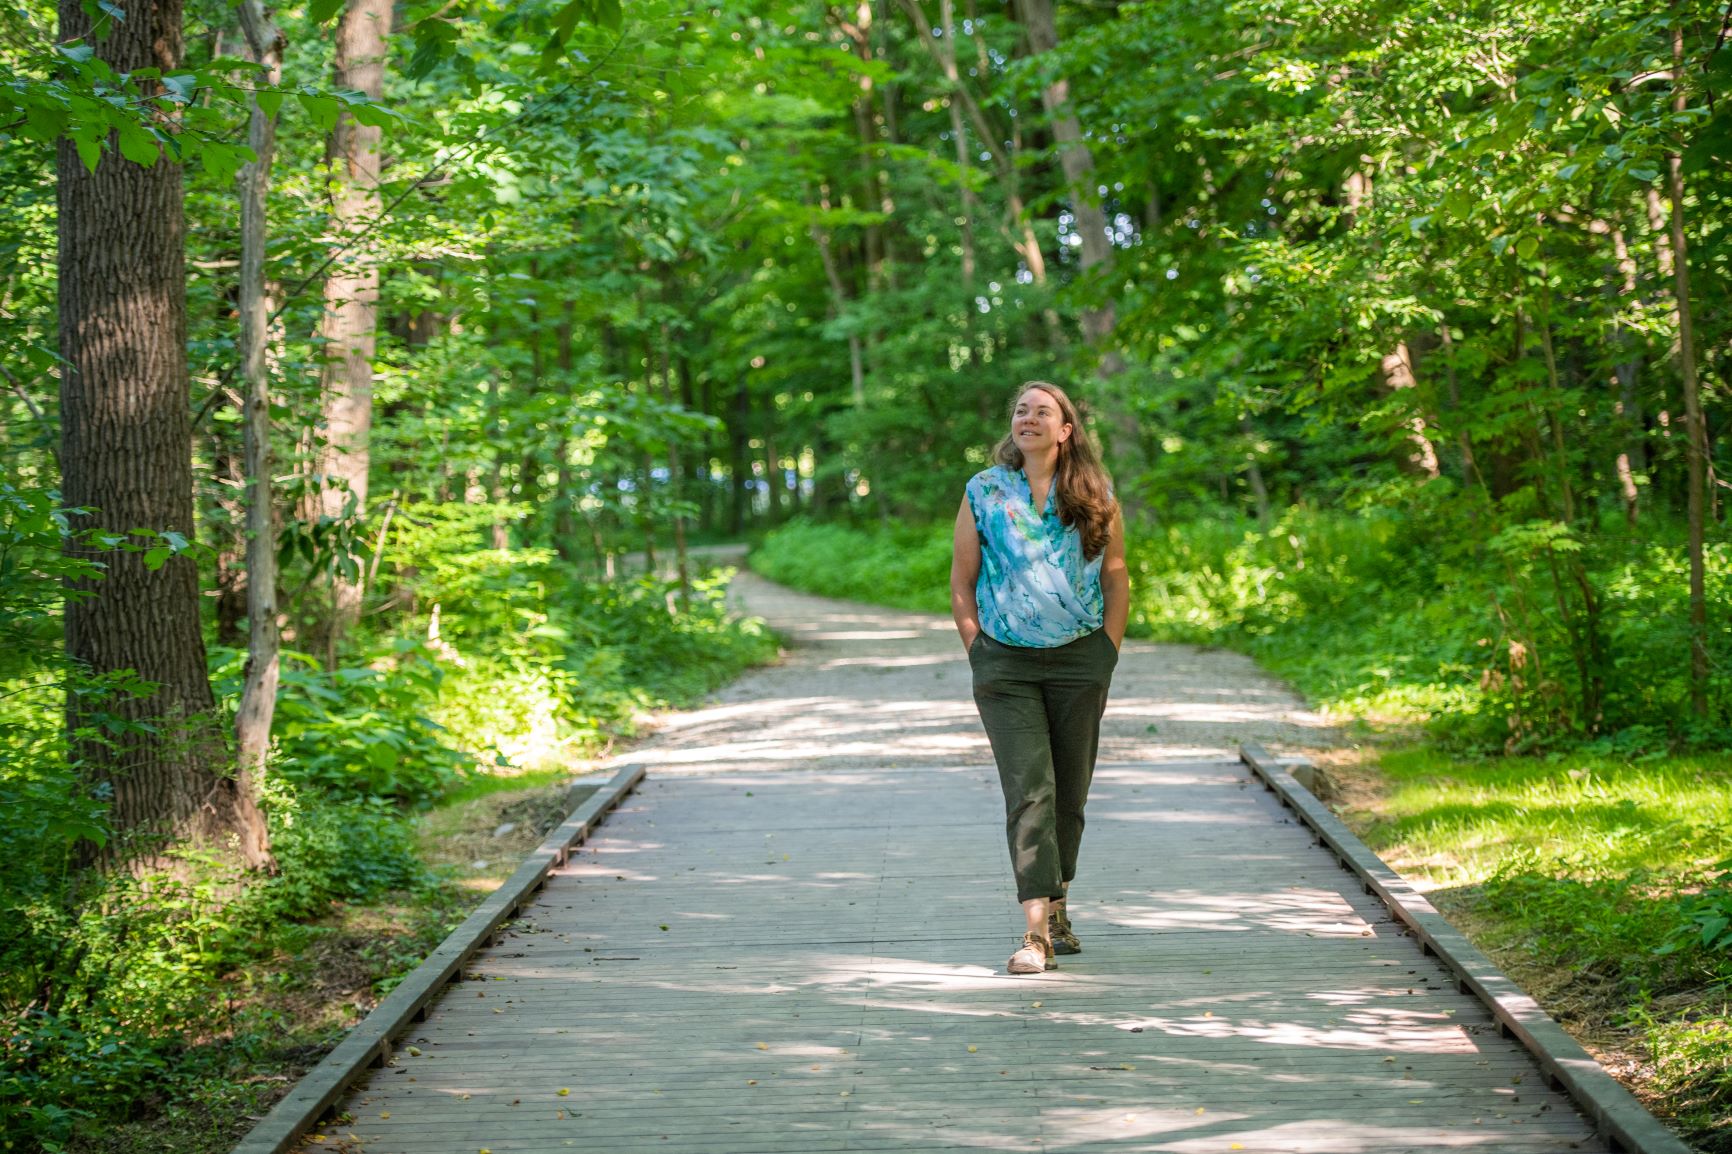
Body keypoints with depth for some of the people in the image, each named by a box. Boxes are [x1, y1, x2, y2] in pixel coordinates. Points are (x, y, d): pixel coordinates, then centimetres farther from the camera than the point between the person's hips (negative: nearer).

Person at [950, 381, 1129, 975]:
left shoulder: (1095, 496, 2)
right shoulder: (984, 492, 0)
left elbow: (1117, 578, 9)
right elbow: (961, 582, 5)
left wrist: (1107, 657, 3)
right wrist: (979, 656, 0)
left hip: (1080, 660, 2)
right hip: (1006, 661, -2)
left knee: (1070, 790, 9)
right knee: (1029, 790, -12)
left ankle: (1057, 909, 29)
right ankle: (1036, 931, -17)